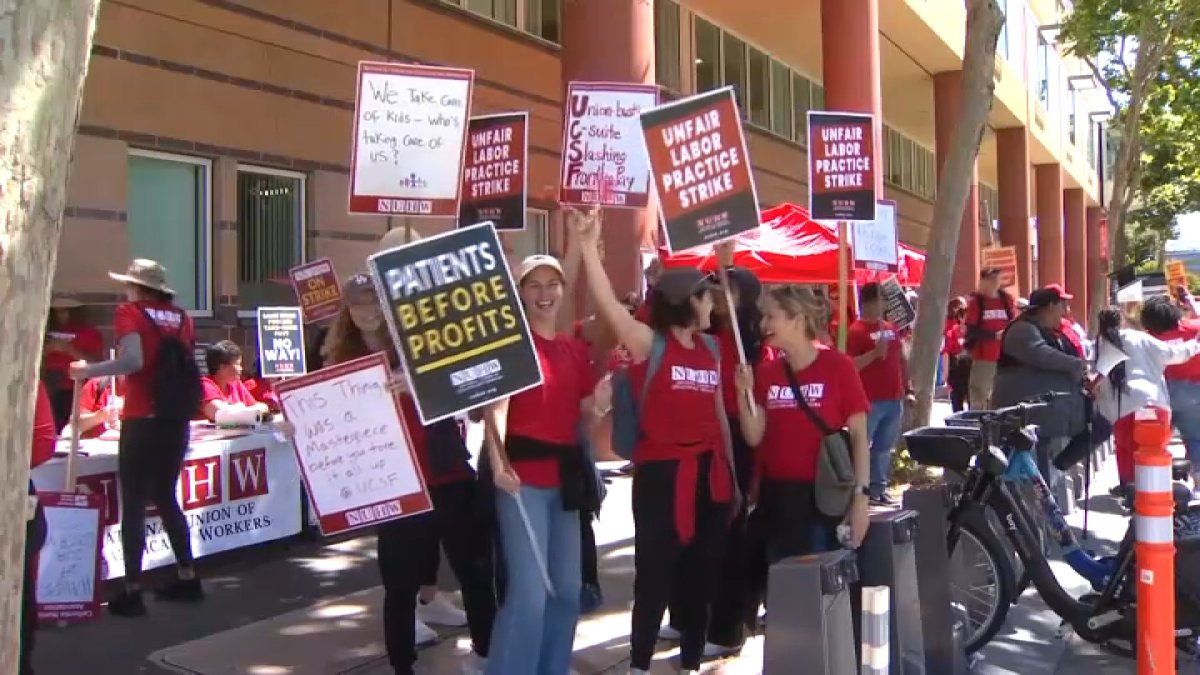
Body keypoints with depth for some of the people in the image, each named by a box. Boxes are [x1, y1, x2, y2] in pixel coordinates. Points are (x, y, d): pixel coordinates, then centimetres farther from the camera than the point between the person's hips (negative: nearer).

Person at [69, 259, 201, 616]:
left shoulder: (130, 312, -4)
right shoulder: (180, 316, 12)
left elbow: (132, 361, -18)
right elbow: (188, 364, 13)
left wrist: (87, 371, -9)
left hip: (142, 421, -6)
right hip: (177, 420, 6)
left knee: (133, 504, 0)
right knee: (166, 497, 19)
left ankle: (132, 591, -1)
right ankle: (187, 577, 22)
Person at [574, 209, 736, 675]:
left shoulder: (711, 348, 11)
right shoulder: (649, 343, -6)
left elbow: (718, 412, 15)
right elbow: (608, 304, -22)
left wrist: (731, 473, 16)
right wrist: (589, 248, -32)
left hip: (709, 472, 6)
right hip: (663, 472, -6)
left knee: (701, 572, 13)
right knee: (656, 571, 3)